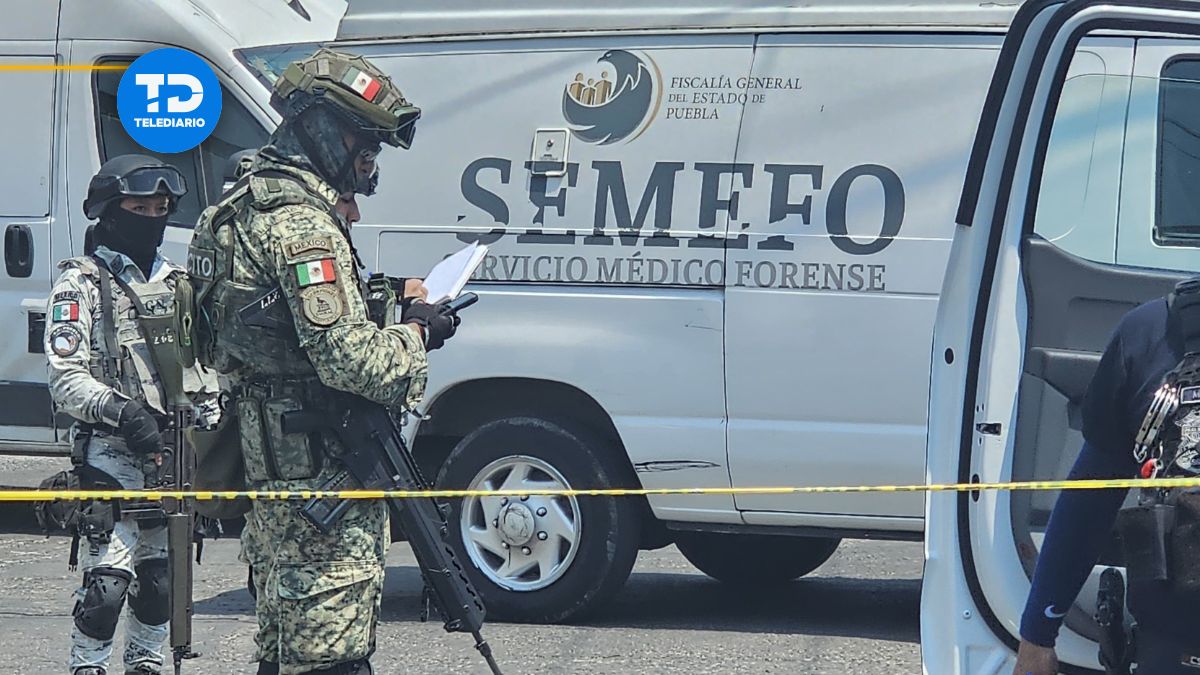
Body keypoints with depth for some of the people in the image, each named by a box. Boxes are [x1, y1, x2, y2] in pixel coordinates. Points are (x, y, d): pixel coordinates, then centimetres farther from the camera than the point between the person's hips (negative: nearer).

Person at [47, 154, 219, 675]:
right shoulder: (81, 284, -1)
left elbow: (203, 364, 24)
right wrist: (121, 411, -23)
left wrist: (206, 419, 7)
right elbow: (65, 380, -9)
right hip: (110, 455, -6)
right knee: (108, 582, -14)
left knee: (160, 579, 9)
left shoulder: (179, 285, 18)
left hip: (172, 456, 6)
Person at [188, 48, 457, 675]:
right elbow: (350, 360, -25)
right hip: (320, 465, -11)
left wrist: (387, 310, 12)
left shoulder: (249, 204, 15)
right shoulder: (303, 225, -18)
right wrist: (415, 332, -7)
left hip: (269, 454, 11)